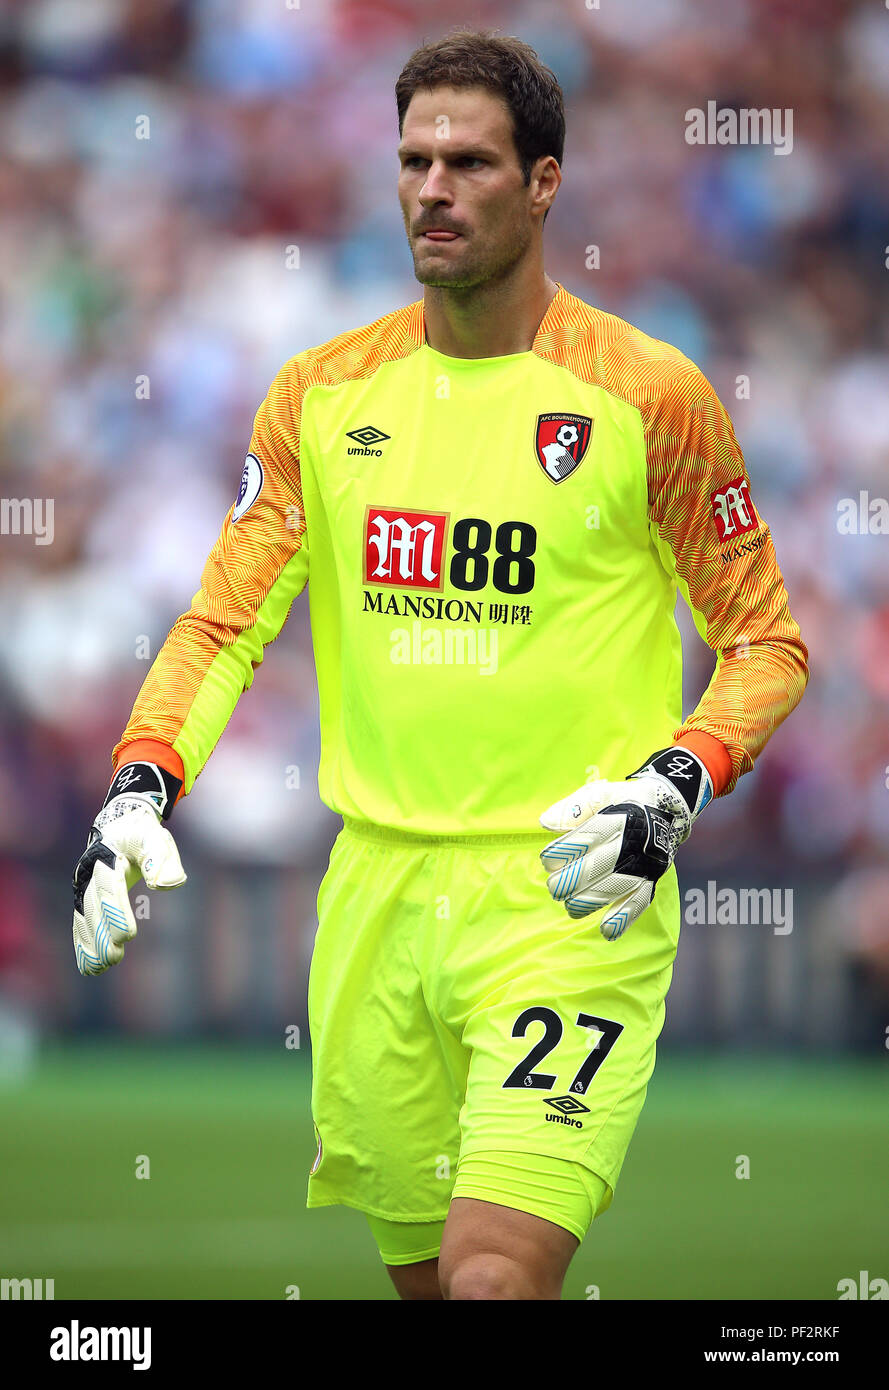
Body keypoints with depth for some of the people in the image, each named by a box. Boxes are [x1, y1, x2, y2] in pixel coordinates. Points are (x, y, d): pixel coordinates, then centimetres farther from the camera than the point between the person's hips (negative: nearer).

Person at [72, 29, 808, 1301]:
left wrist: (675, 785, -15)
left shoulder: (648, 394, -4)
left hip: (567, 899, -4)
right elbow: (225, 620, 9)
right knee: (419, 1272, 11)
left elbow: (768, 644, 3)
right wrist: (144, 781, -9)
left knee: (494, 1273, -20)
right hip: (377, 894, 4)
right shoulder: (324, 393, 7)